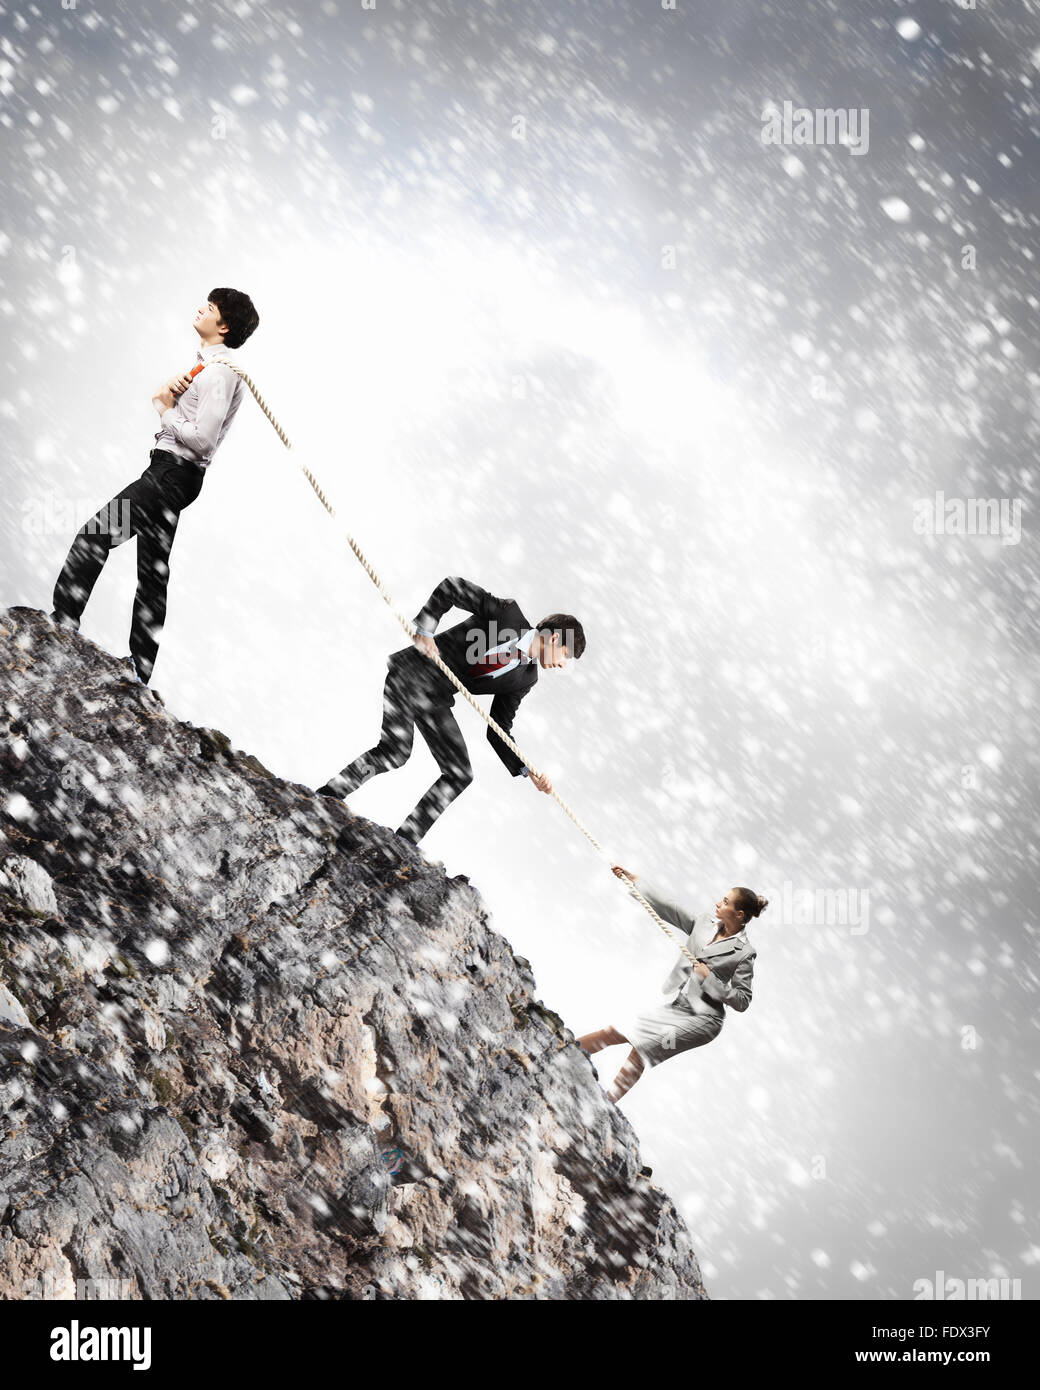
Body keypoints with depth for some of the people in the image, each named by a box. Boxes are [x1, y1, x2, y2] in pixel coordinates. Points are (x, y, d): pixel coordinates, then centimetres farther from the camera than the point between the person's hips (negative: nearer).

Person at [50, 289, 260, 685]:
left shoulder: (220, 373, -15)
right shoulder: (202, 364, 17)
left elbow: (201, 438, -22)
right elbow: (161, 400, 22)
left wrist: (165, 410, -8)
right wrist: (167, 389, 0)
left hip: (175, 472, -11)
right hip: (170, 473, 11)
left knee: (93, 536, -13)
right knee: (153, 574, 9)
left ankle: (62, 624, -12)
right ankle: (139, 670, 11)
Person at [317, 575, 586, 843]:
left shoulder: (525, 678, 6)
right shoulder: (508, 612, -9)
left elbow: (498, 732, 8)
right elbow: (450, 588, -8)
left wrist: (527, 770, -5)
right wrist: (425, 631, -19)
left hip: (437, 701, 6)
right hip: (411, 672, -6)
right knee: (395, 752, -18)